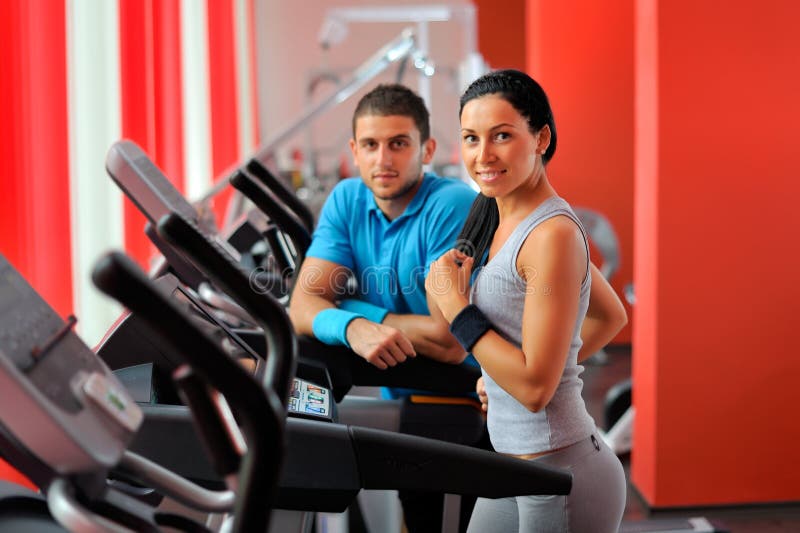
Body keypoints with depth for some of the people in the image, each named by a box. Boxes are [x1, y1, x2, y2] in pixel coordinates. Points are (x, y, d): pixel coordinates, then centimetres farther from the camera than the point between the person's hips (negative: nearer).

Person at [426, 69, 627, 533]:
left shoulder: (554, 233, -19)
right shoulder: (496, 219, 7)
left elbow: (535, 386, -22)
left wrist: (455, 305, -15)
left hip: (562, 477, -8)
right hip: (513, 469, 9)